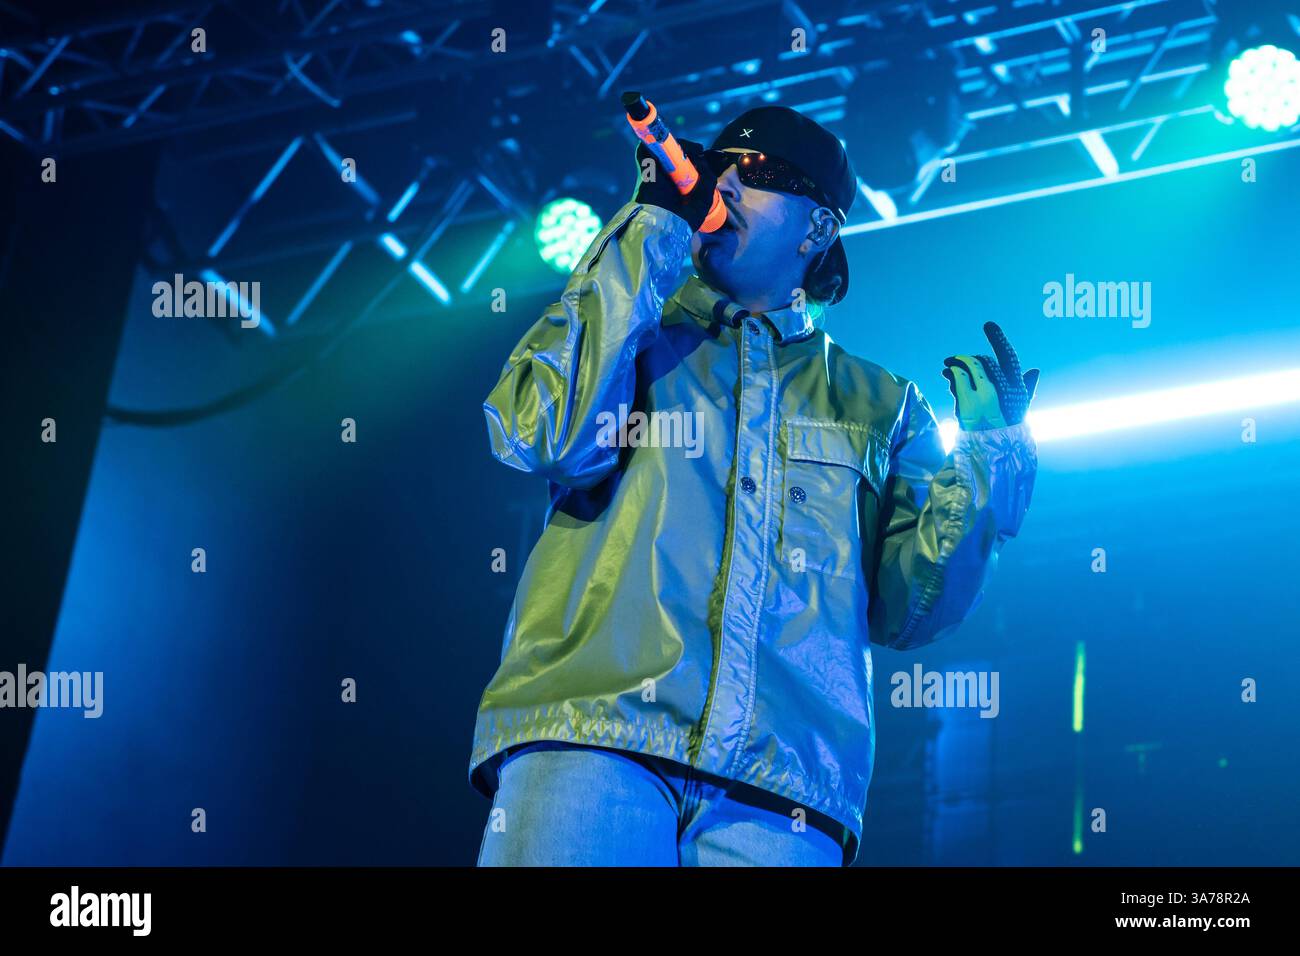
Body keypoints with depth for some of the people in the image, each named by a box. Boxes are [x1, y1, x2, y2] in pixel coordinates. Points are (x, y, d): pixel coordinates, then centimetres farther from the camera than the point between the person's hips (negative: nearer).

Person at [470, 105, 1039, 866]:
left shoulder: (879, 406, 22)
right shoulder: (632, 334, 19)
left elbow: (909, 609, 14)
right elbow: (545, 436, -4)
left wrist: (989, 457, 2)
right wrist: (652, 229, 1)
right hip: (589, 739, -1)